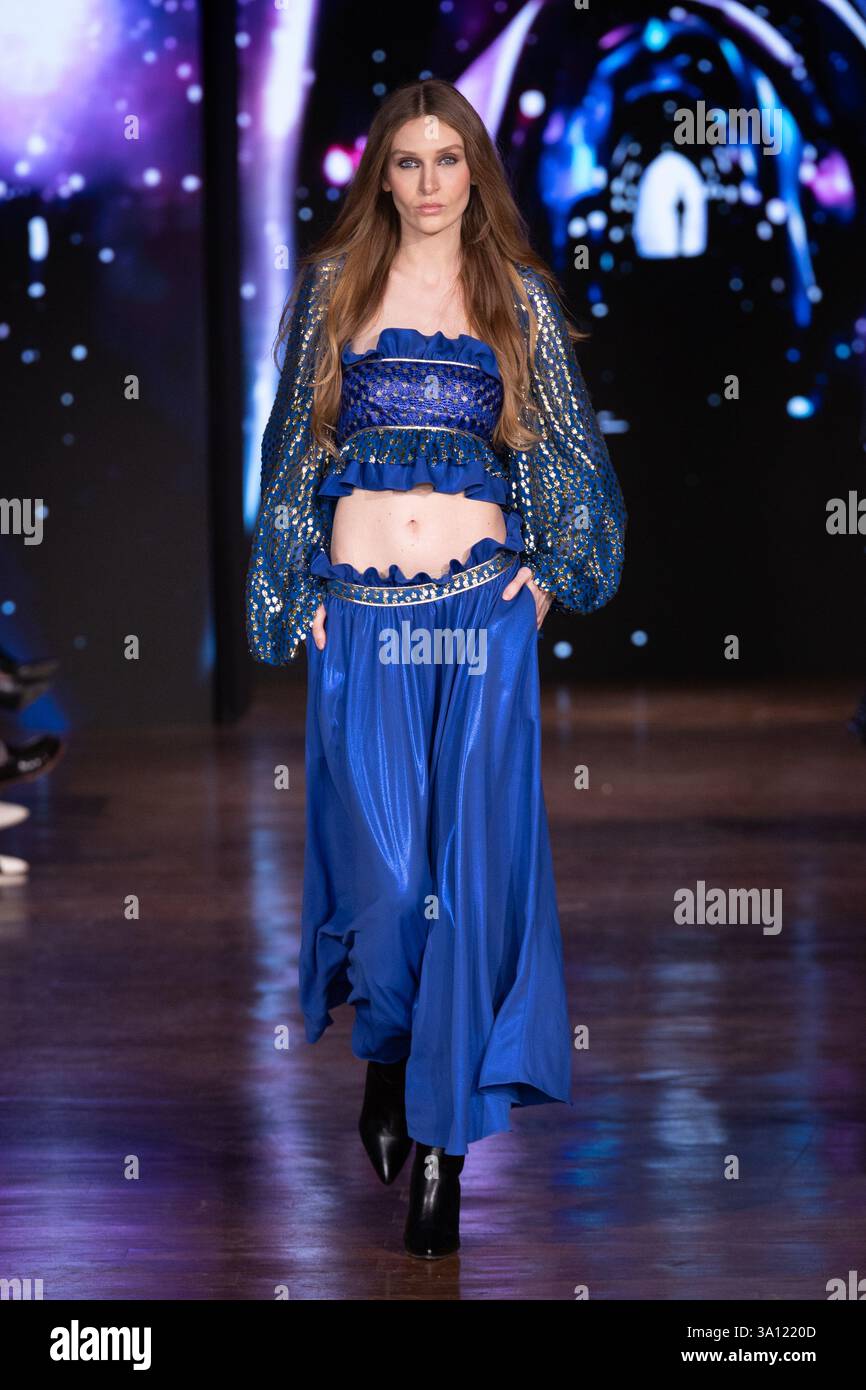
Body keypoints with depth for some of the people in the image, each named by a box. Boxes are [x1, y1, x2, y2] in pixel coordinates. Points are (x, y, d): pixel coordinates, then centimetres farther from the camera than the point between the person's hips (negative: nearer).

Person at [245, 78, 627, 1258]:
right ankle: (385, 1054, 24)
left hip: (481, 606, 0)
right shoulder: (332, 286, 9)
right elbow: (292, 449, 11)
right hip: (358, 611, 0)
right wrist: (299, 585, 4)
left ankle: (445, 1138, 2)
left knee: (470, 864, -4)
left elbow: (572, 449, 16)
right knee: (383, 862, -5)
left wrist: (554, 567, 5)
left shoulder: (519, 297, 9)